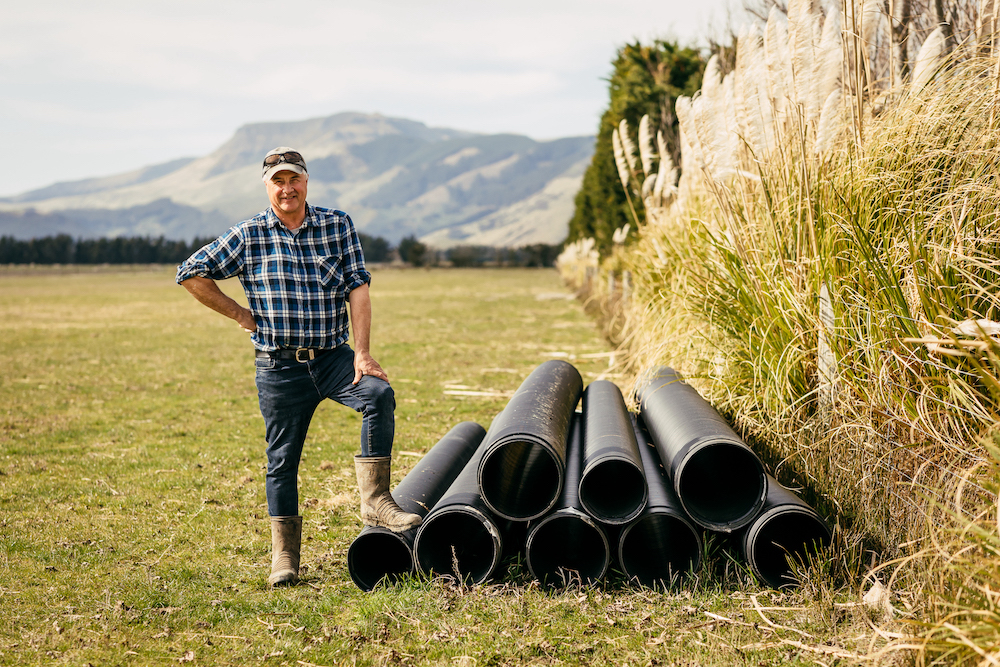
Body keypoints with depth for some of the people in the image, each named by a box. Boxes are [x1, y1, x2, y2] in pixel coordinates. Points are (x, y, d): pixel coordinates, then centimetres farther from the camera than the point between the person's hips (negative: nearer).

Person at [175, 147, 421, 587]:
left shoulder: (338, 225, 4)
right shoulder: (248, 236, 0)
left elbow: (357, 288, -2)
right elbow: (190, 274, 5)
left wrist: (362, 353, -12)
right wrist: (240, 315, 1)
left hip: (333, 356, 1)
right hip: (279, 367, -1)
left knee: (379, 394, -27)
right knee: (282, 460, 4)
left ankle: (374, 502, -20)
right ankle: (284, 558, 17)